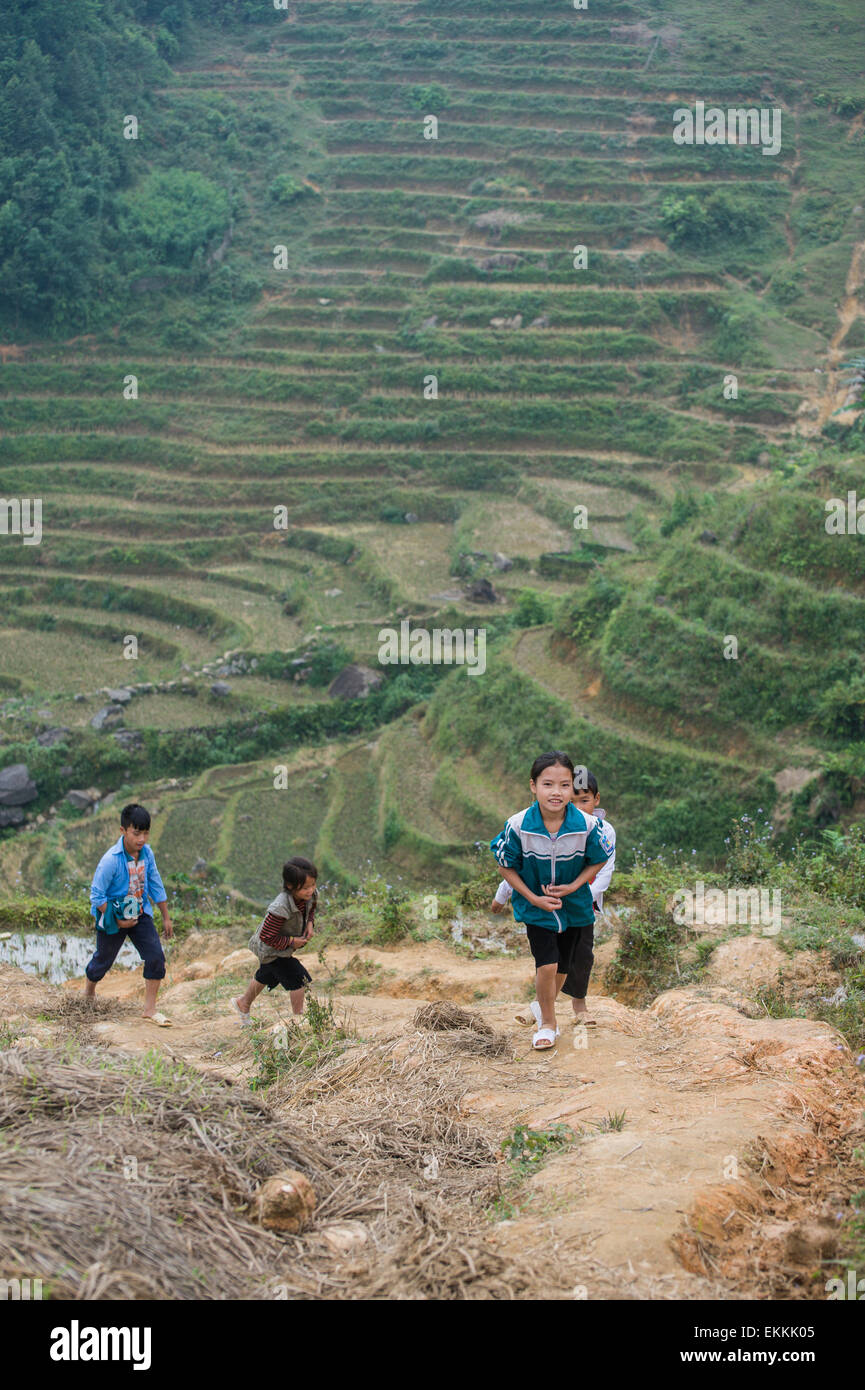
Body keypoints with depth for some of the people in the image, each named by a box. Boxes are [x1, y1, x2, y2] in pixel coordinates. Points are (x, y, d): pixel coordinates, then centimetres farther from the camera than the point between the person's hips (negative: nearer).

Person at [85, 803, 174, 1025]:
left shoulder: (146, 853, -8)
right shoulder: (110, 860, -26)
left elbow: (155, 885, 6)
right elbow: (96, 896, -19)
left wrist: (166, 917, 10)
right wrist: (117, 921, -19)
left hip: (140, 914, 4)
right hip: (113, 917, -4)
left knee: (156, 956, -9)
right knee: (103, 960, 14)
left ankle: (150, 1009, 2)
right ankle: (88, 994, 46)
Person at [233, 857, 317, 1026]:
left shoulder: (311, 895, -19)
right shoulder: (280, 909, -42)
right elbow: (267, 937, -34)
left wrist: (309, 923, -11)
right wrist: (291, 942, -28)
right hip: (270, 949, -9)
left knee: (265, 976, 29)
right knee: (298, 978, -12)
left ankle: (244, 1003, 54)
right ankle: (298, 1017, 7)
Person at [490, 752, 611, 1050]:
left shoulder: (586, 825, -22)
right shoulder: (518, 825, -24)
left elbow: (597, 861, -3)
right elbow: (506, 866, -8)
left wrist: (573, 886, -16)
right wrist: (534, 898, -14)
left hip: (573, 903, 2)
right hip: (535, 904, -2)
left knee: (562, 967, 16)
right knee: (547, 964, -13)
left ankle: (542, 1007, 44)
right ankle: (547, 1023, 10)